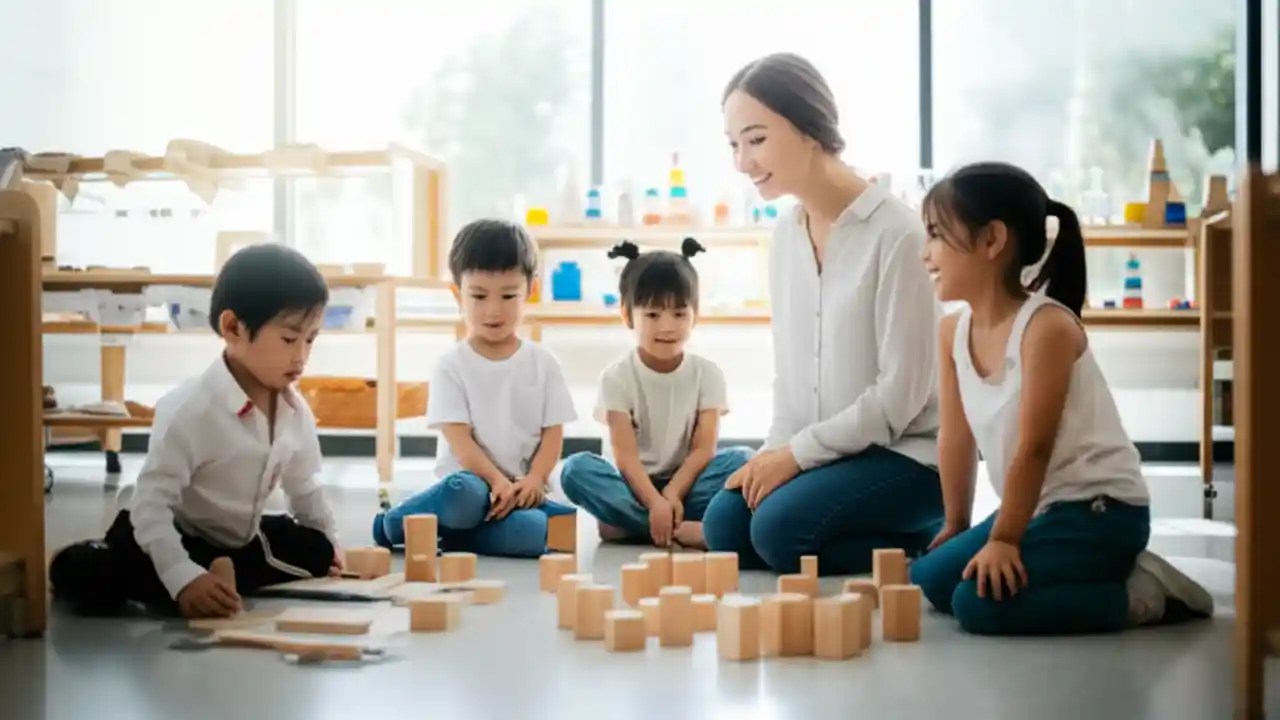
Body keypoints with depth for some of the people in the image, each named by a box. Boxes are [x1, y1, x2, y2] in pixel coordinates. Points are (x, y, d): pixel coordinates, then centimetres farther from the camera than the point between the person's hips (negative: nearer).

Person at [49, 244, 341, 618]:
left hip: (243, 539, 7)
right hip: (175, 537, -7)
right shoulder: (190, 409, -29)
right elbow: (151, 503, -33)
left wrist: (330, 546, 19)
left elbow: (304, 487, 12)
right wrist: (183, 579, -43)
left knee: (315, 550, -6)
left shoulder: (296, 410, -7)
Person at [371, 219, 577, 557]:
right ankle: (392, 522, -10)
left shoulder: (543, 363, 9)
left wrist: (533, 482, -14)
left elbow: (553, 433, 4)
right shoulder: (451, 365, 1)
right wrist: (497, 482, -22)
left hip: (524, 490, 3)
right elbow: (459, 439, -8)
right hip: (474, 483, -3)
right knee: (461, 493, -41)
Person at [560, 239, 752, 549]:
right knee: (577, 468, -28)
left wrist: (671, 496, -23)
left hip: (686, 483, 1)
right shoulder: (617, 376, -6)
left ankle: (630, 524, -31)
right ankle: (682, 529, -32)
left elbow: (703, 449, -8)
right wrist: (656, 504, -31)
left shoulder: (707, 373, -1)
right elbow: (625, 456, -15)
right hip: (637, 487, -1)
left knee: (741, 459, -25)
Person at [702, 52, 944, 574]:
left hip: (907, 453, -7)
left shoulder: (896, 232, -18)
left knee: (780, 529, -25)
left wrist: (797, 453, -15)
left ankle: (923, 547, -3)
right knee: (725, 526, -10)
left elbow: (901, 393, -18)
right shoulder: (785, 234, 5)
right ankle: (888, 539, 7)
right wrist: (774, 452, -4)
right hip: (814, 450, 7)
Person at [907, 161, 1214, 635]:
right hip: (1038, 505, 9)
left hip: (1100, 507, -9)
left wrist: (1003, 539, -20)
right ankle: (1106, 574, 10)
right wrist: (955, 527, 13)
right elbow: (956, 437, 8)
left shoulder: (1048, 327, -22)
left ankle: (1146, 594, -8)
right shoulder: (952, 332, 1)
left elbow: (1033, 448, -22)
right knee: (929, 579, 5)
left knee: (979, 602, -23)